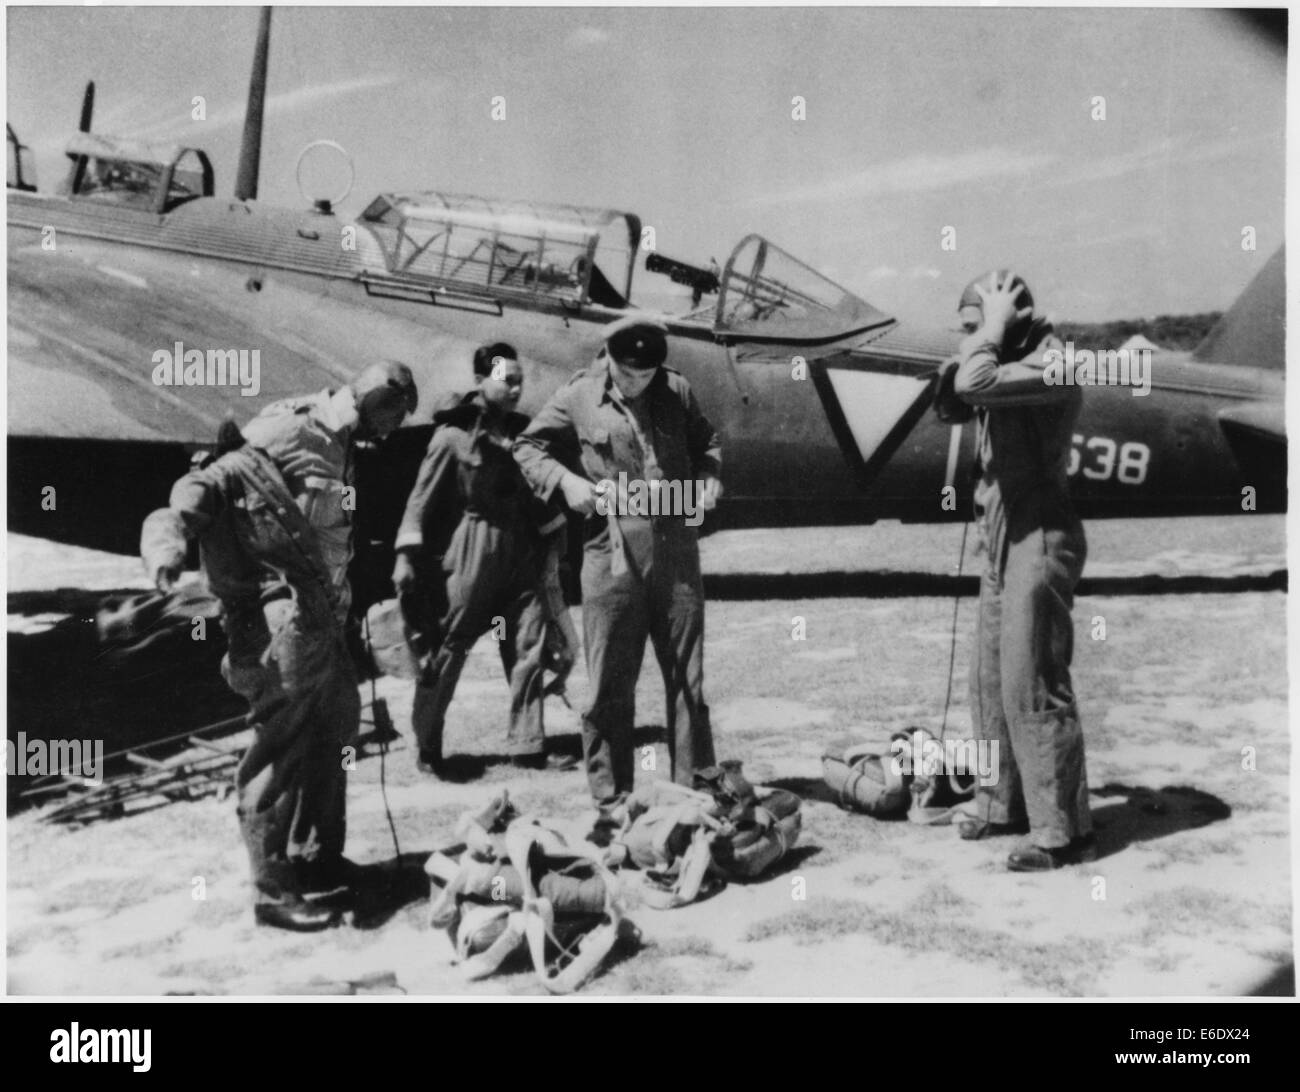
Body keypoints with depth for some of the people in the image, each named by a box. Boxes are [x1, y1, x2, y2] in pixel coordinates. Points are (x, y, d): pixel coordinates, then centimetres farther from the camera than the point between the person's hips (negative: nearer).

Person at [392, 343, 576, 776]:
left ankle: (527, 744, 12)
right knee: (448, 647, 1)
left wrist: (555, 539, 15)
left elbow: (537, 491, 18)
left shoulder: (520, 430, 9)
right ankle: (428, 747, 15)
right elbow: (422, 496, -8)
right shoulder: (453, 433, -7)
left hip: (520, 552, 6)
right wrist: (407, 556, -13)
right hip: (469, 552, -6)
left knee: (530, 646, 4)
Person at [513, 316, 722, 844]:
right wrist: (565, 479, -7)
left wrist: (708, 474, 0)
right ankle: (611, 805, 14)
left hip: (677, 553, 2)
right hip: (612, 557, -2)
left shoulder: (676, 391, 6)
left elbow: (706, 441, 21)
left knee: (688, 679, 8)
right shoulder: (577, 398, 0)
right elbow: (528, 446, 10)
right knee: (609, 688, 2)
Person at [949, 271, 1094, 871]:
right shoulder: (1009, 367, 13)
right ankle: (1004, 805, 26)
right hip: (1005, 544, 10)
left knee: (1032, 686, -7)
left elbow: (972, 385, -29)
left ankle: (1062, 830, 1)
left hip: (1040, 542, -9)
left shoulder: (1054, 364, -15)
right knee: (990, 683, 14)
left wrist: (997, 325, -18)